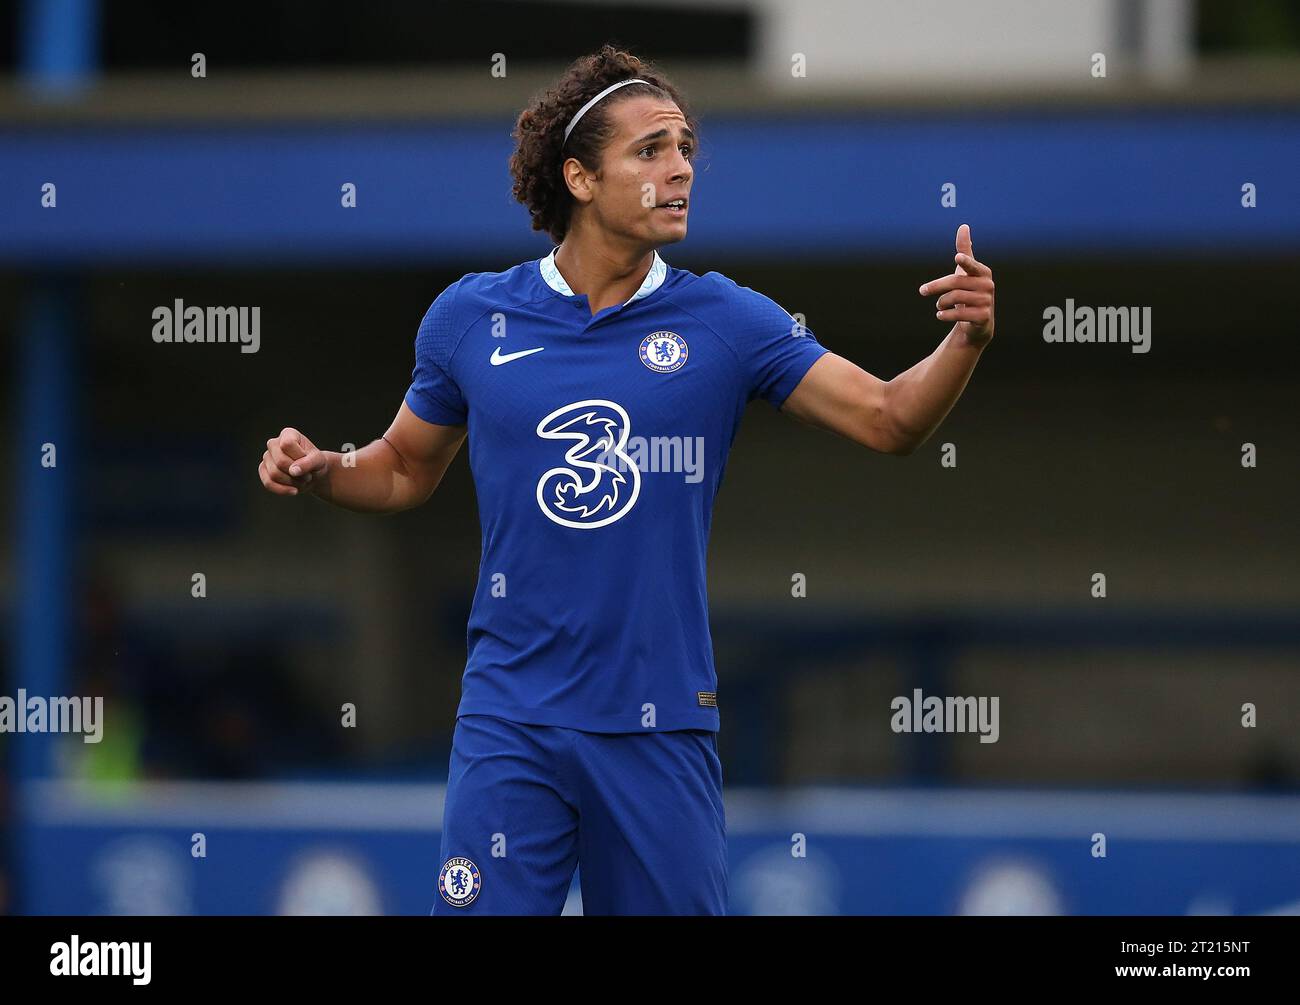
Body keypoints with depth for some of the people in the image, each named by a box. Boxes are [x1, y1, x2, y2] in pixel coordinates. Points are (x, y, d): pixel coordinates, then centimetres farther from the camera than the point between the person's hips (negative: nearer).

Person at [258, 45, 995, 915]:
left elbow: (889, 419, -4)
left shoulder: (725, 320, 0)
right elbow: (406, 472, 16)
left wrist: (965, 340, -21)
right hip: (511, 722, 0)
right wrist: (318, 472, -3)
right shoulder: (471, 317, 2)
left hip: (663, 727, 0)